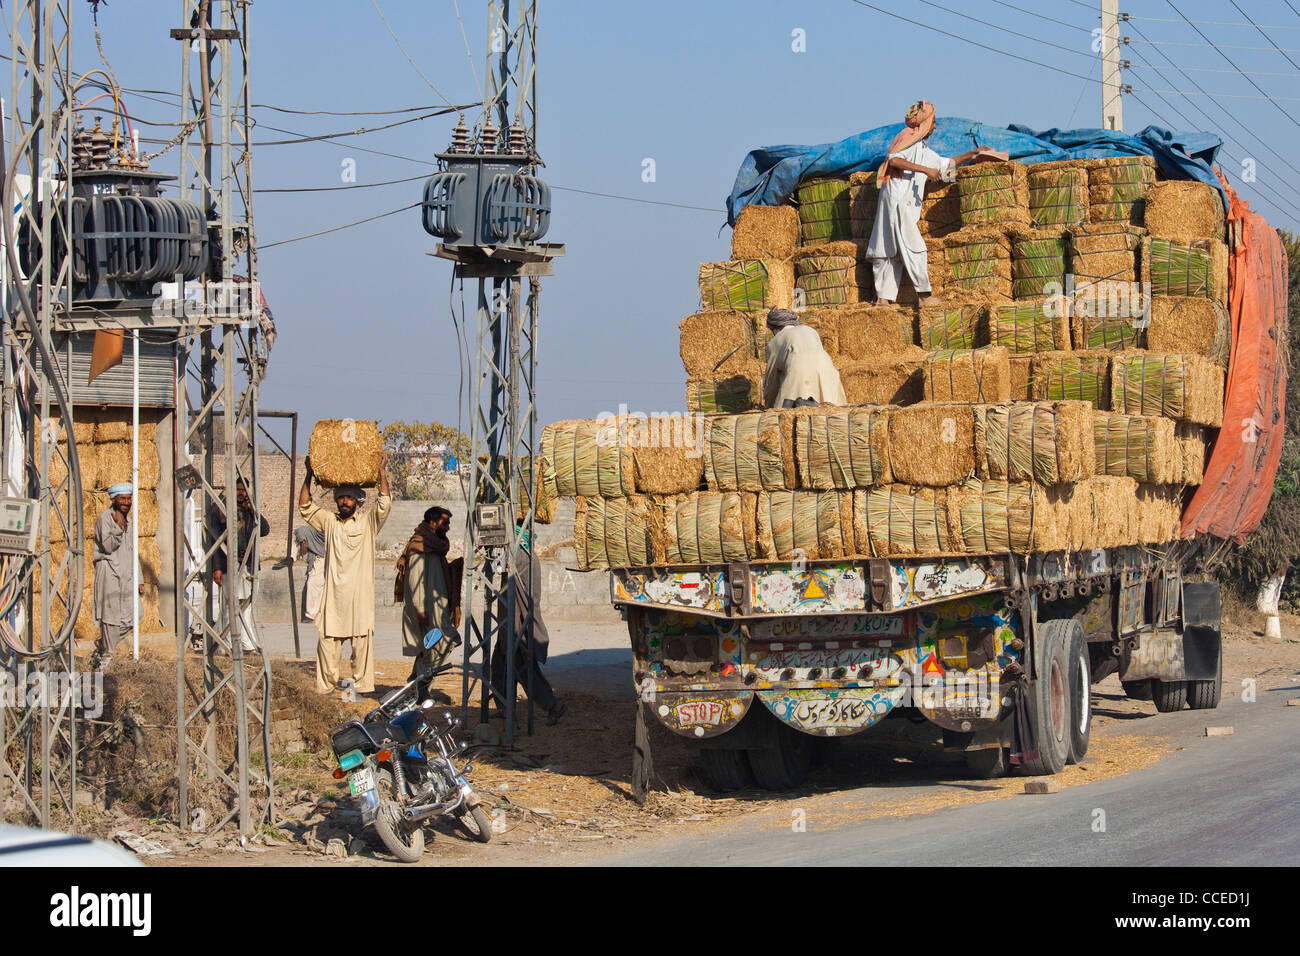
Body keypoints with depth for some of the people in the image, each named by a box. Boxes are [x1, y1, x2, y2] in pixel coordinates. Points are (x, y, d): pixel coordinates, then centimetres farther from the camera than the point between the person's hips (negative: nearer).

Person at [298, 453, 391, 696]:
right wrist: (309, 475, 4)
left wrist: (382, 472, -5)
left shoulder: (367, 523, 9)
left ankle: (362, 685, 3)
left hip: (360, 594, -1)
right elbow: (305, 506, 10)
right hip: (334, 593, 1)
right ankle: (326, 687, 1)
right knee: (328, 641, -3)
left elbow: (384, 503, -2)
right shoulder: (329, 523, 14)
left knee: (362, 640, -2)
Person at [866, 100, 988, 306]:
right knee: (914, 247, -11)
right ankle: (925, 295, -13)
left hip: (907, 204, 10)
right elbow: (894, 160, -18)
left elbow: (946, 164, 37)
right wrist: (925, 170, -20)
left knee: (894, 251, 4)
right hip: (897, 199, -10)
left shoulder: (924, 150, 26)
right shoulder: (908, 138, -2)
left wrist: (972, 154, 35)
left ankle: (883, 297, 0)